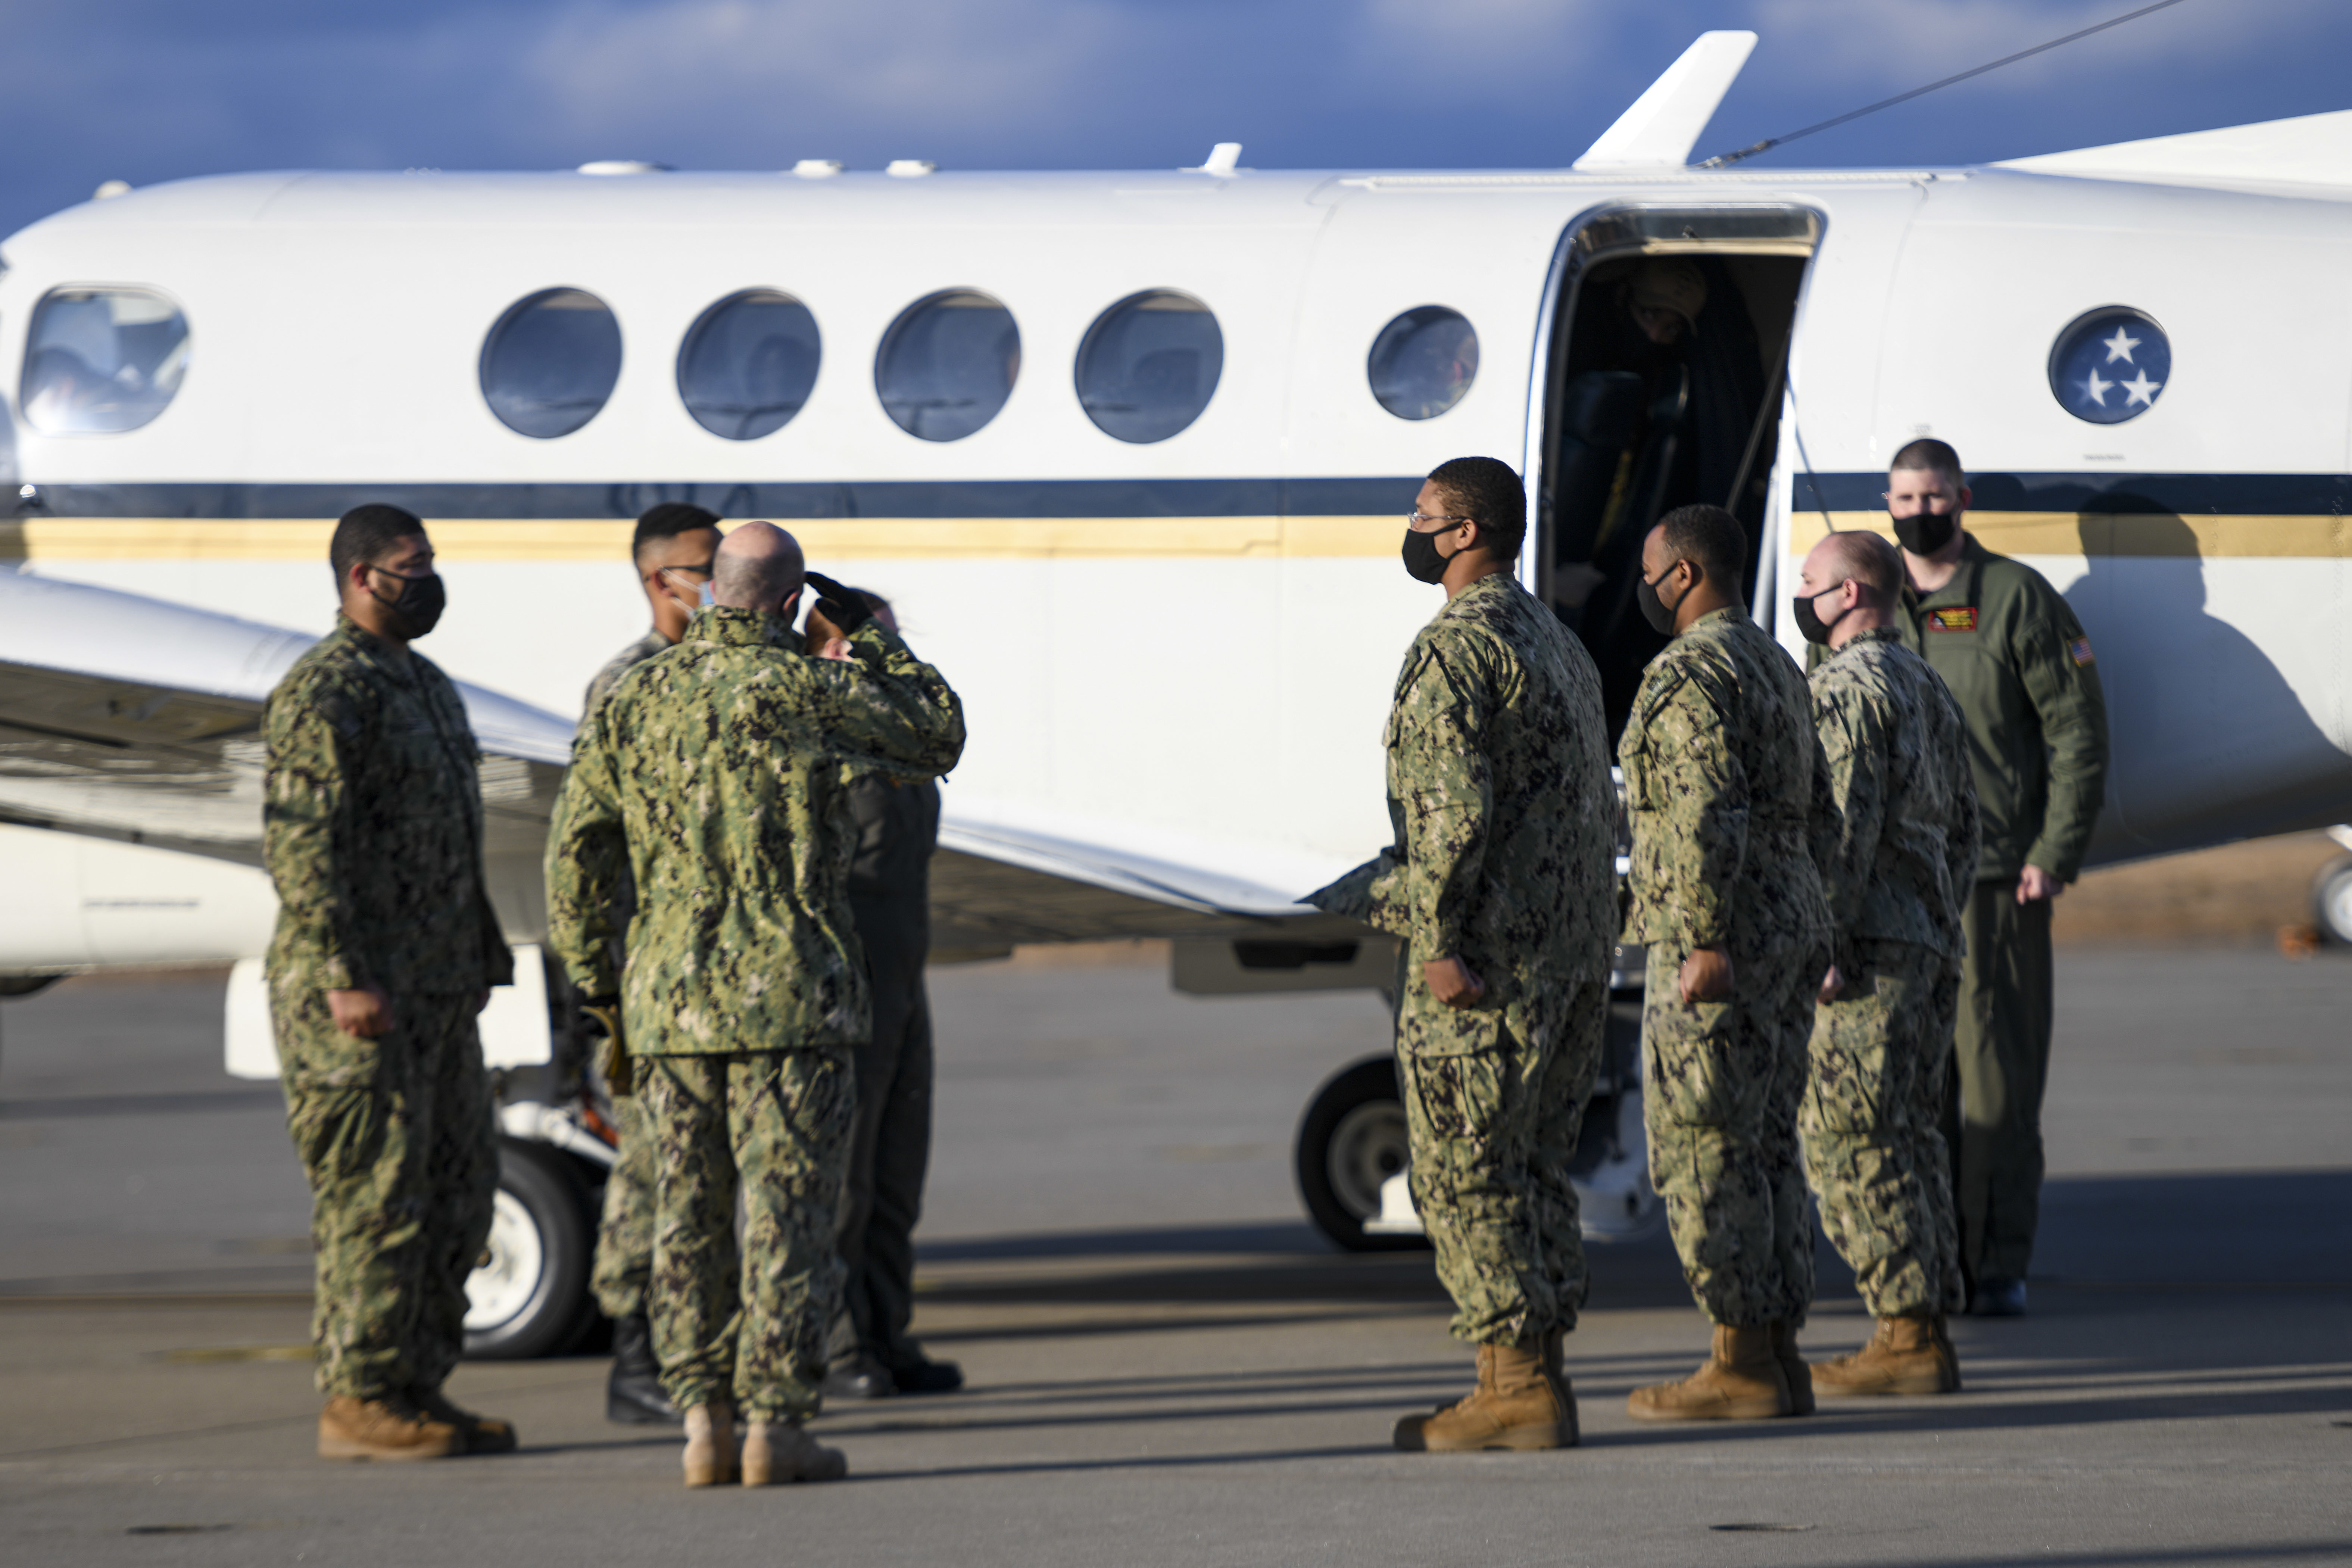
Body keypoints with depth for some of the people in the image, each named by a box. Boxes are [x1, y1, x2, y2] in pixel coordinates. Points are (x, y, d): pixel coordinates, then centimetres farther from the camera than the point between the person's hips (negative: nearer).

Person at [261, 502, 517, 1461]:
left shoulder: (424, 687, 18)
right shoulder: (324, 692, -13)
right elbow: (298, 842, -19)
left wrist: (481, 960, 22)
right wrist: (345, 978, -24)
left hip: (436, 991, 10)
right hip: (358, 997, -10)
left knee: (456, 1188, 10)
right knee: (375, 1194, -7)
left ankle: (417, 1386, 16)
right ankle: (359, 1401, -3)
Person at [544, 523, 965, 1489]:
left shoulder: (636, 702, 6)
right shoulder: (810, 690, -7)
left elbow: (576, 848, 6)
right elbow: (939, 736, 8)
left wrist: (594, 978, 15)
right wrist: (868, 636, 17)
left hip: (669, 1004, 4)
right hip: (789, 999, -4)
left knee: (691, 1218, 9)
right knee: (788, 1216, -1)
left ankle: (705, 1423, 8)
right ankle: (776, 1425, -3)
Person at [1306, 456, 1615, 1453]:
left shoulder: (1454, 650, -12)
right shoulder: (1559, 644, 18)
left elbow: (1456, 809, -22)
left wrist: (1438, 941, -19)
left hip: (1485, 967, -9)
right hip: (1575, 957, 9)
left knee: (1464, 1173, -4)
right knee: (1532, 1172, 13)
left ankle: (1512, 1389, -6)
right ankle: (1541, 1376, 14)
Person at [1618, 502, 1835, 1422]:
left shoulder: (1692, 673, -13)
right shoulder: (1774, 667, 18)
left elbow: (1710, 813, -23)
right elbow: (1813, 807, 23)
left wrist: (1705, 944, -24)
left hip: (1720, 943, -10)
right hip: (1793, 933, 10)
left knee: (1702, 1149, -6)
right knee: (1764, 1147, 10)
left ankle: (1740, 1366, -7)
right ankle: (1777, 1360, 10)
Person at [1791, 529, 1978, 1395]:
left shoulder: (1848, 686, -11)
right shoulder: (1928, 688, 19)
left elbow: (1846, 822, -19)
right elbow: (1962, 828, 23)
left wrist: (1820, 941, -20)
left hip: (1868, 948, -10)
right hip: (1930, 949, 10)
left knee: (1849, 1139, -8)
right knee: (1907, 1137, 11)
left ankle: (1906, 1335, -11)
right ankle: (1927, 1333, 11)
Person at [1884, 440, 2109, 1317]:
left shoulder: (2018, 601, 2)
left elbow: (2078, 733, 1)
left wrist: (2055, 853, -6)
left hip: (1998, 875, -3)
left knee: (1999, 1071, -4)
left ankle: (1999, 1265, 0)